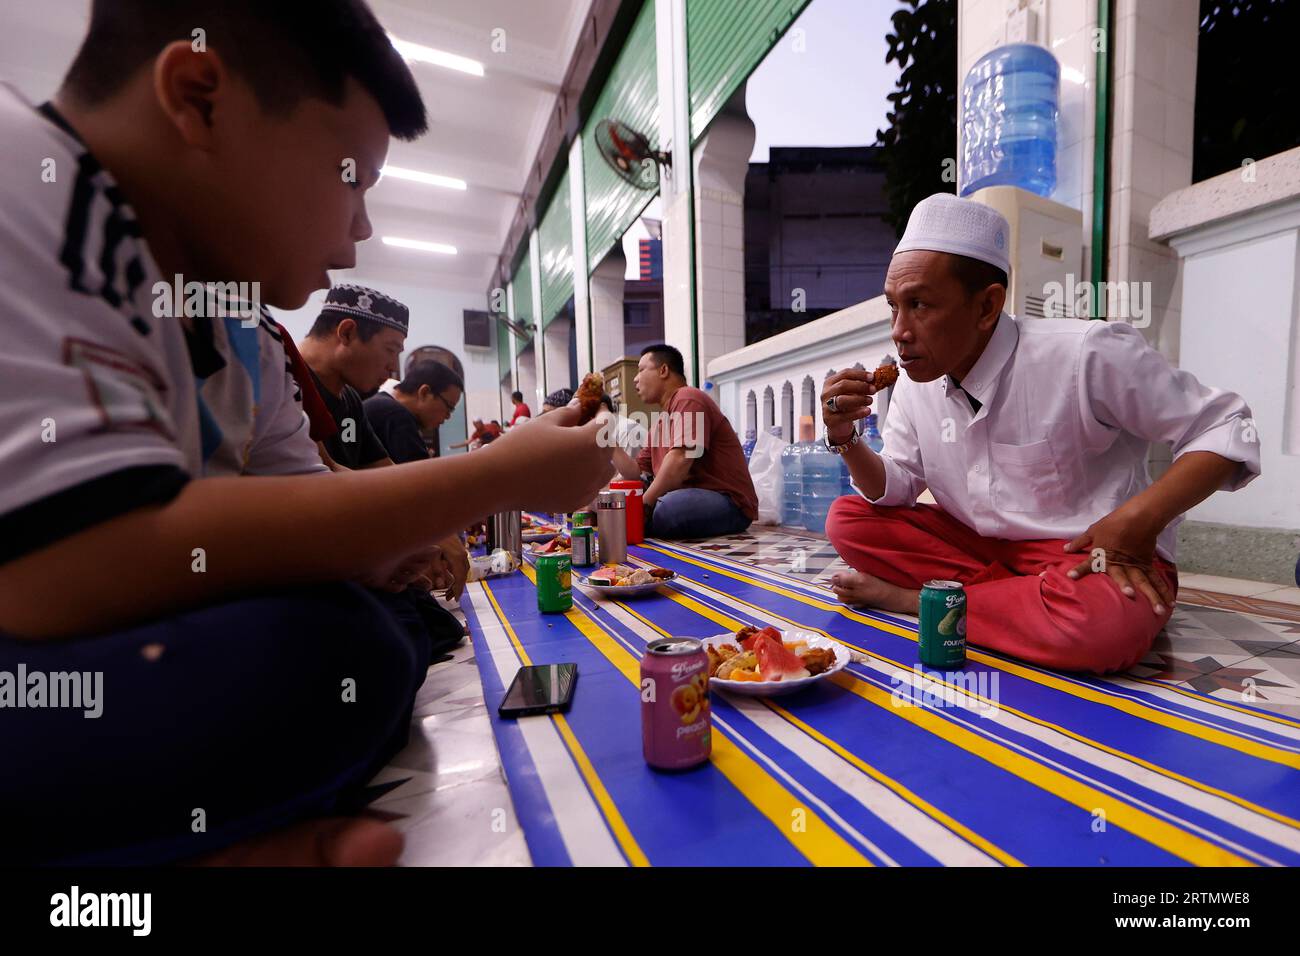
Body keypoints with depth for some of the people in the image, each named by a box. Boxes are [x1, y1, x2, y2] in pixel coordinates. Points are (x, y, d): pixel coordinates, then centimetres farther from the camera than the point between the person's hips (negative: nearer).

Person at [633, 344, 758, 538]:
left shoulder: (688, 398, -8)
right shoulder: (660, 420, 21)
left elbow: (680, 459, -22)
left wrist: (643, 505, -21)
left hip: (728, 503, -8)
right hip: (692, 499, 9)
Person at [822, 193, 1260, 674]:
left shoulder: (1087, 354, -20)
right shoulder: (916, 382, -2)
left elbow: (1226, 429, -9)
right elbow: (895, 491, 3)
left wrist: (1140, 518, -24)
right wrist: (846, 439, -15)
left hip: (1092, 556, -4)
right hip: (979, 545, 5)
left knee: (1099, 623, -38)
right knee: (847, 519, -9)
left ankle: (914, 598, -14)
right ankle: (1023, 601, -10)